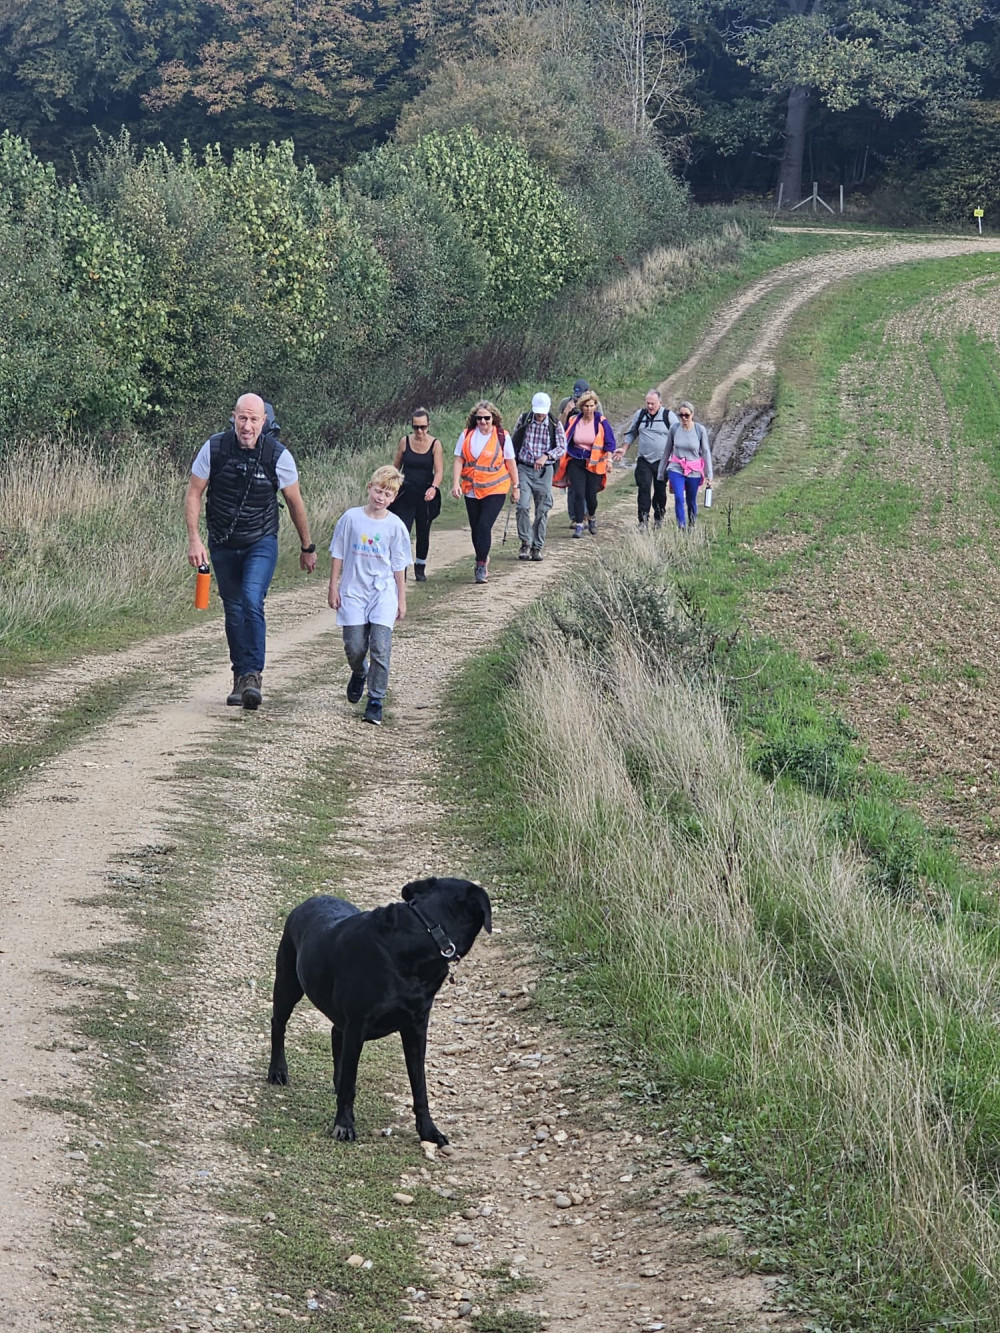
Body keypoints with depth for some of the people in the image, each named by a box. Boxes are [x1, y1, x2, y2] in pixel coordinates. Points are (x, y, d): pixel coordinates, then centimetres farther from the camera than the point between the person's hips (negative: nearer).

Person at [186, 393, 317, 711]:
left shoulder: (277, 455, -12)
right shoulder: (214, 449, -10)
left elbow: (295, 502, 1)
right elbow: (193, 494, -1)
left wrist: (307, 547, 9)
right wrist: (194, 539, -11)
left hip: (261, 543, -2)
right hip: (222, 544, 2)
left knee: (252, 602, -21)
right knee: (234, 611, 9)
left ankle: (253, 675, -22)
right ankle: (240, 678, 21)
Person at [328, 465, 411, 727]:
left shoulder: (395, 526, 0)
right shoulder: (351, 518, 0)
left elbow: (399, 566, 6)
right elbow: (338, 555, 6)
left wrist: (401, 599, 6)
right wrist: (333, 587, 4)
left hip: (383, 592, 0)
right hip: (353, 592, 0)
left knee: (380, 647, -10)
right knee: (354, 647, -2)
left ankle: (376, 701, 0)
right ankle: (359, 674, 34)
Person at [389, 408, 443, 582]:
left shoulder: (435, 444, -5)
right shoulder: (405, 442, -1)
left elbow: (439, 470, -13)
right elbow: (395, 467, 9)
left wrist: (434, 488, -31)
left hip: (426, 496, 0)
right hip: (405, 494, 0)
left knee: (423, 533, 12)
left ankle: (420, 567, 31)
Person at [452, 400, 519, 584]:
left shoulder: (502, 436, -3)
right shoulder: (467, 435, 1)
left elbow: (510, 463, 4)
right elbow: (458, 460, 1)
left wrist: (516, 486, 8)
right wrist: (455, 483, -9)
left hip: (495, 489, -3)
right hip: (471, 490, 3)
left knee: (484, 526, -15)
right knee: (475, 527, 11)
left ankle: (482, 564, -7)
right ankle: (483, 560, 30)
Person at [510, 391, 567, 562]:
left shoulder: (555, 425, -2)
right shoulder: (524, 420, 1)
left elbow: (562, 447, -5)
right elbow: (514, 442, 13)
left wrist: (546, 456, -22)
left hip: (544, 471, 0)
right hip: (524, 469, 0)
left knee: (542, 510, 3)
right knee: (523, 506, -14)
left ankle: (537, 547, 11)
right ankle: (525, 543, -4)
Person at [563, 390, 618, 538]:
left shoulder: (601, 422, -4)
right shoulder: (573, 420, 1)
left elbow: (610, 443, -4)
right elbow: (565, 441, 12)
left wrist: (609, 459, -16)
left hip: (594, 464, -1)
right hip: (576, 462, 1)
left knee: (591, 495, 2)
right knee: (578, 493, -10)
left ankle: (592, 517, 34)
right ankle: (579, 525, -3)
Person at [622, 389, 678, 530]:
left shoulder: (669, 416, -4)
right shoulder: (640, 415, 6)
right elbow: (631, 433, 21)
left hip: (662, 460, -2)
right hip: (643, 460, 2)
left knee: (660, 491, 6)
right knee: (644, 489, -9)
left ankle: (659, 518, 22)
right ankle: (643, 520, -9)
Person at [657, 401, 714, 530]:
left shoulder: (700, 430, -7)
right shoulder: (674, 429, -4)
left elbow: (706, 453, -1)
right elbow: (667, 451, 7)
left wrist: (709, 475, -2)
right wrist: (661, 472, 13)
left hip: (694, 471, 0)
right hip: (676, 469, 0)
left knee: (691, 501, 9)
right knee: (679, 498, -17)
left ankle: (691, 526, 30)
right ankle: (681, 528, -15)